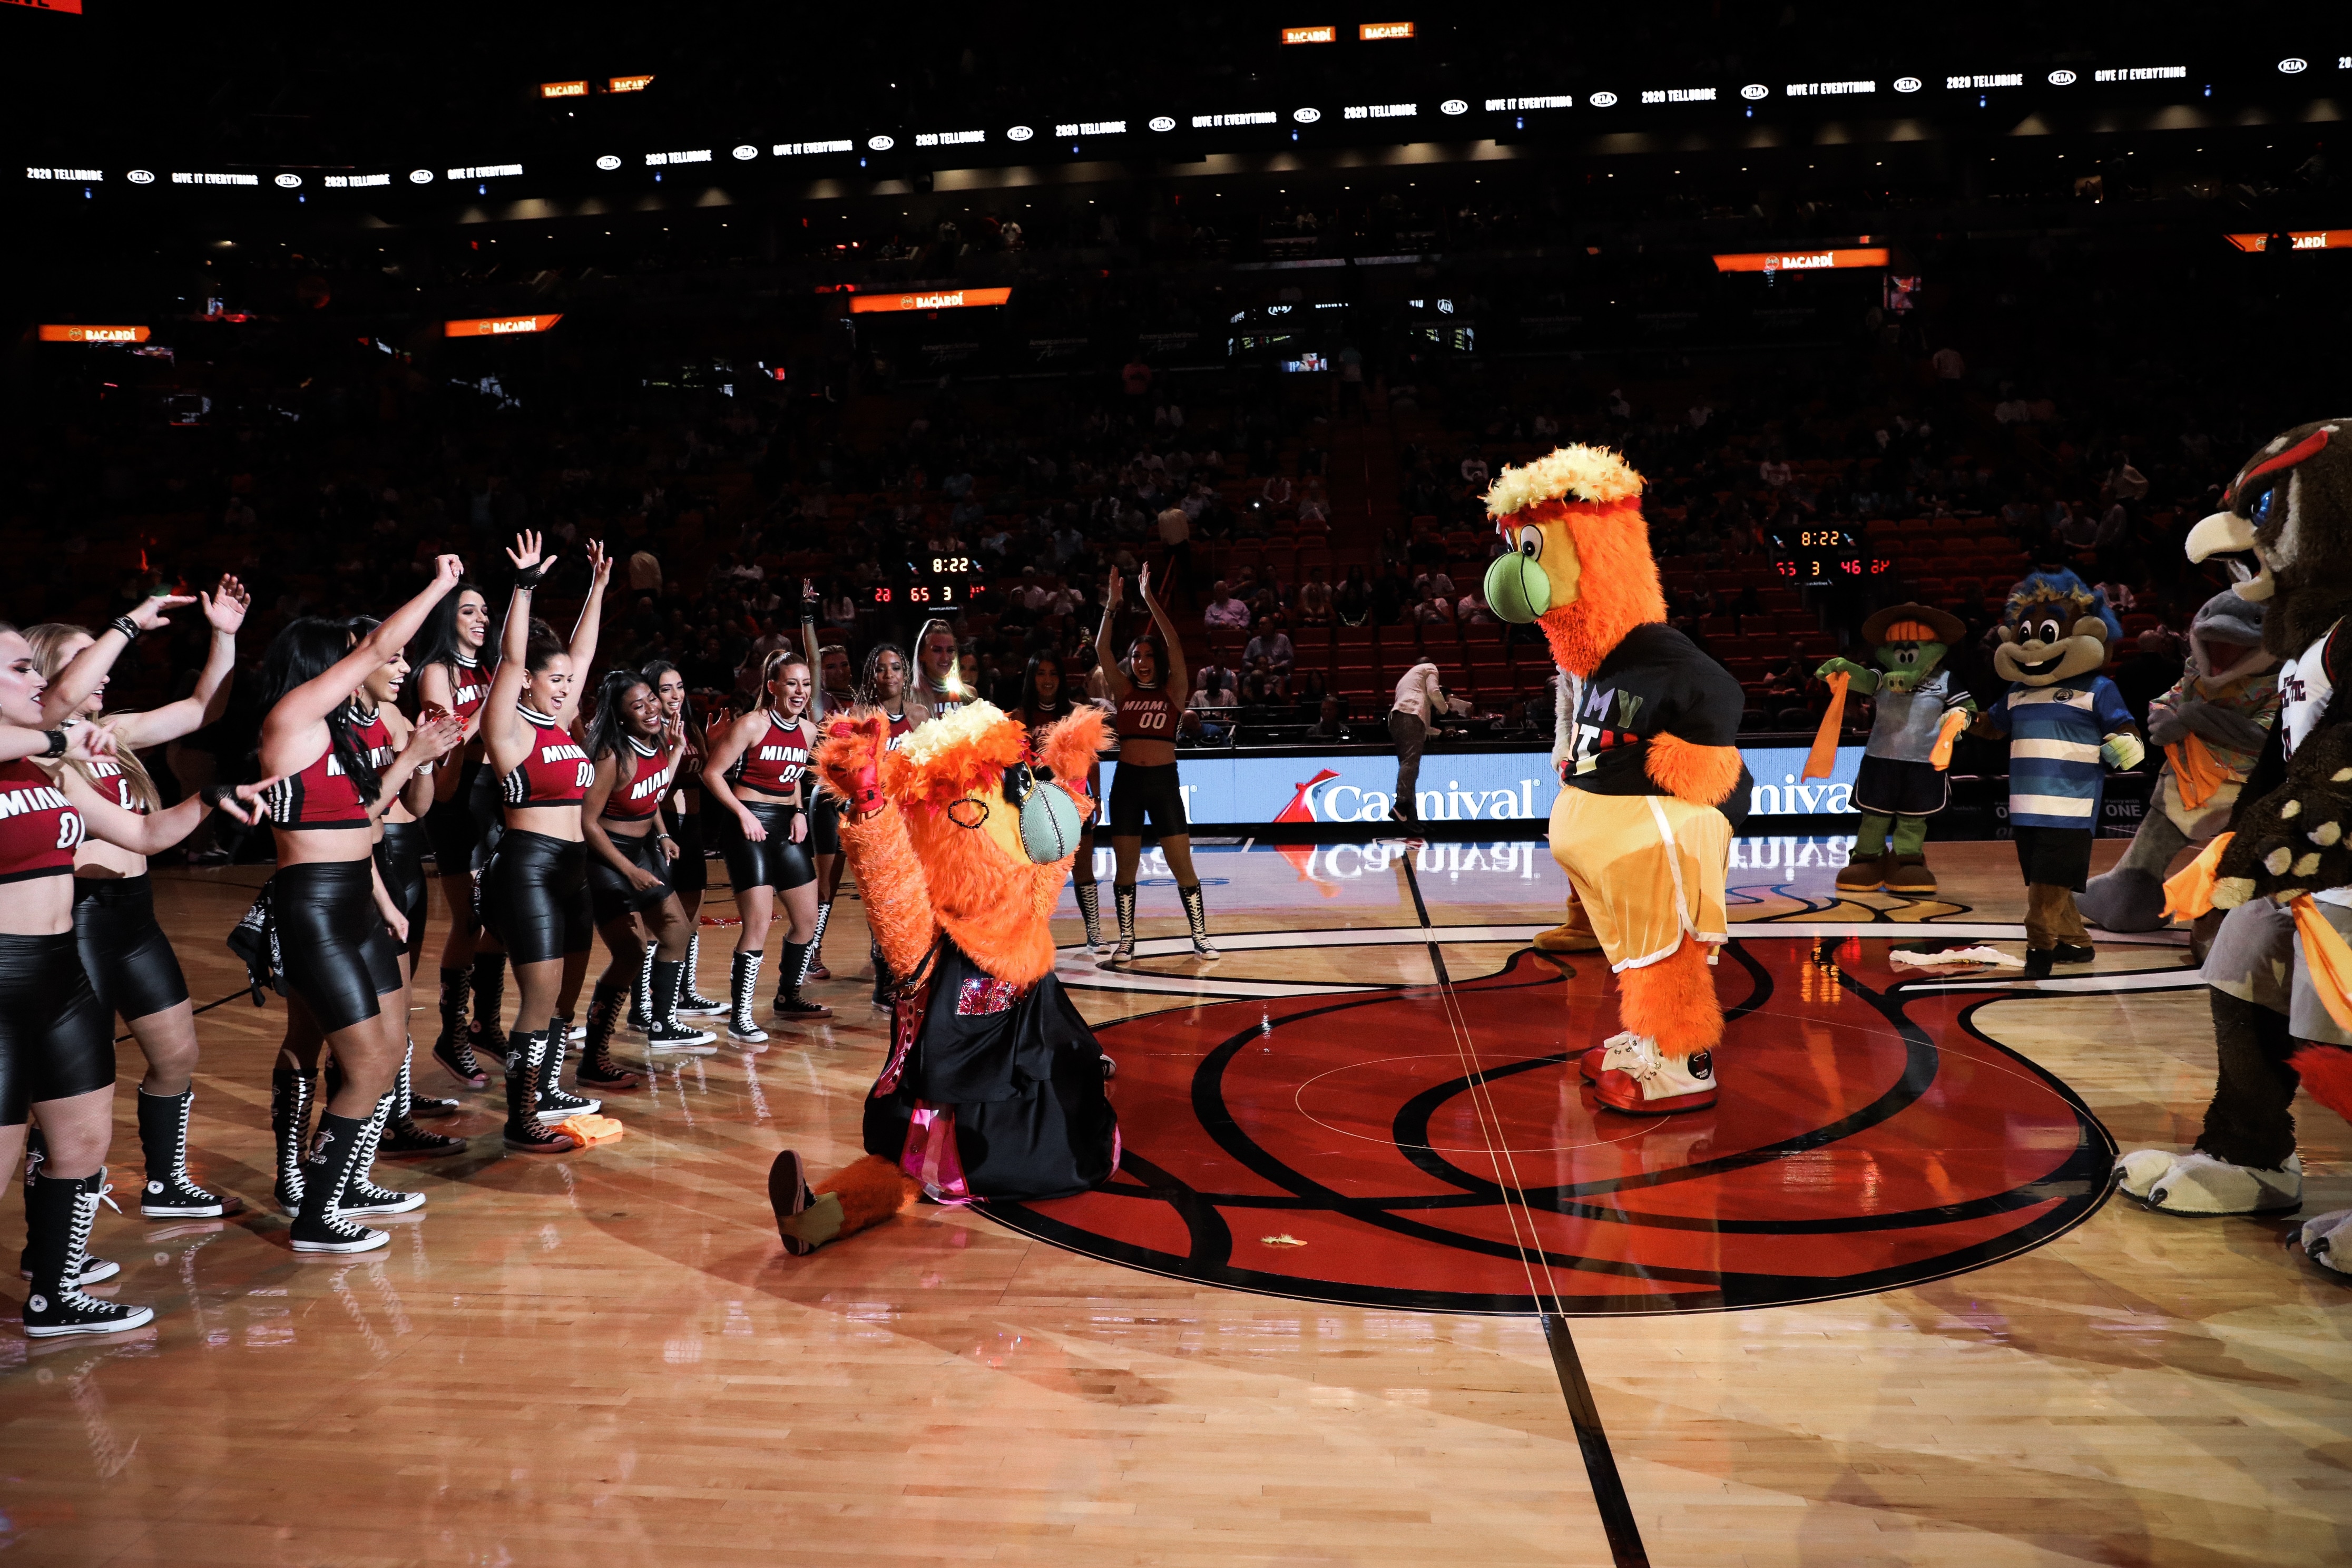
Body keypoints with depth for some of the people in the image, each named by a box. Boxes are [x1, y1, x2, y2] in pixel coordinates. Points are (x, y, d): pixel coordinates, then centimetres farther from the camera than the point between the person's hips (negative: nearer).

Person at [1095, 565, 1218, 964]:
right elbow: (1102, 650, -2)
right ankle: (1126, 942, 15)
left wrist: (1149, 599, -11)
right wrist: (1113, 605, -10)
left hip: (1164, 782, -2)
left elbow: (1175, 646, -8)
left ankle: (1200, 938, 12)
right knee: (1125, 866, 6)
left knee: (1183, 866, 0)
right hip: (1127, 781, 2)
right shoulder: (1124, 691, 9)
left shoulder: (1172, 692, 4)